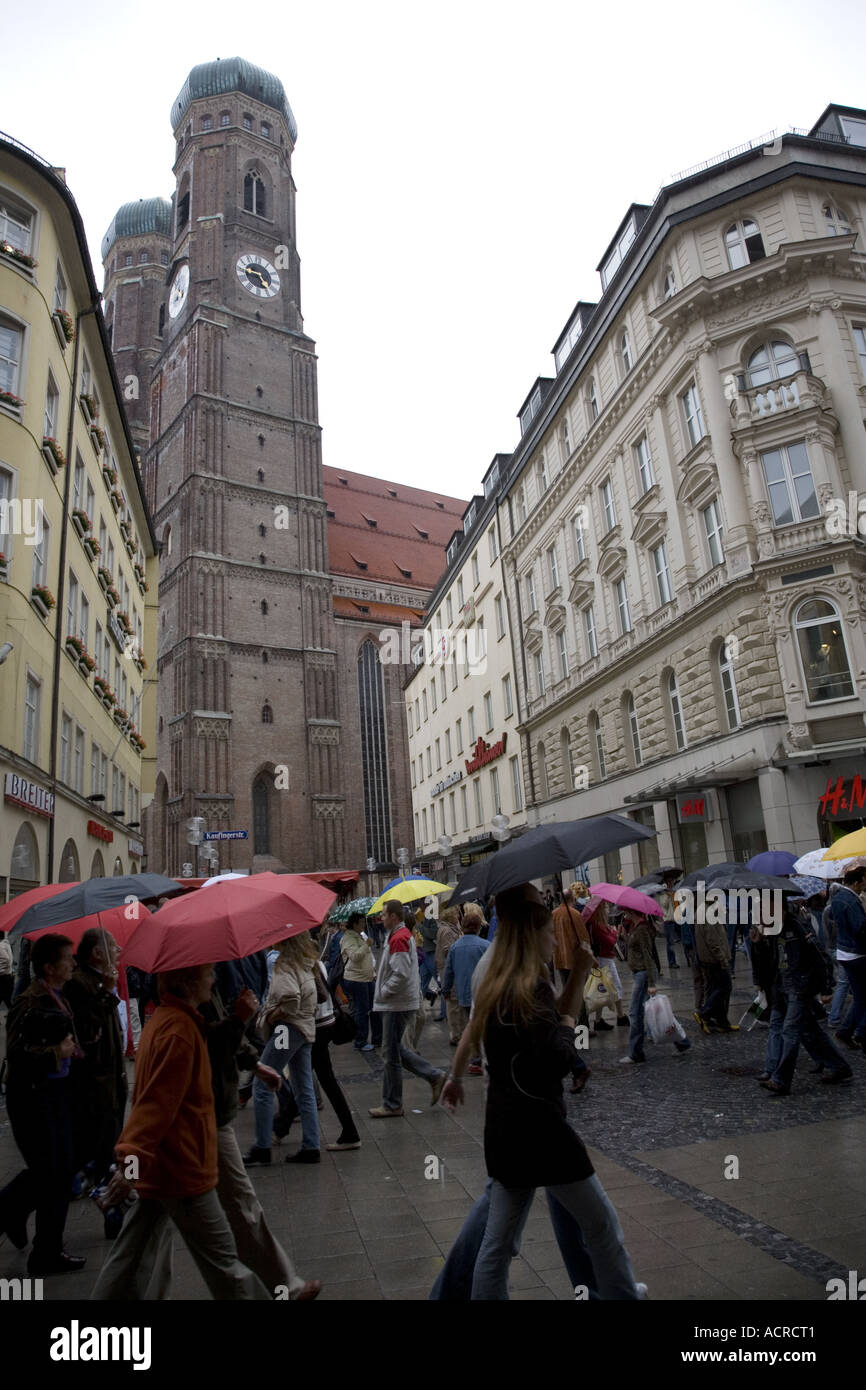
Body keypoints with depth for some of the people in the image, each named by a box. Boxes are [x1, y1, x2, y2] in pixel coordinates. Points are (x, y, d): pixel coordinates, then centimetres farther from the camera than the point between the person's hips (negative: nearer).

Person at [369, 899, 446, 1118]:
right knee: (394, 1050, 17)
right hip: (397, 1003, 10)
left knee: (391, 1053, 1)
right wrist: (383, 992, 15)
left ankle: (392, 1105, 13)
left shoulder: (398, 939, -20)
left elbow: (401, 975, -27)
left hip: (398, 1004, -10)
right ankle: (434, 1076, 20)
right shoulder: (404, 935, 13)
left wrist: (382, 993, -14)